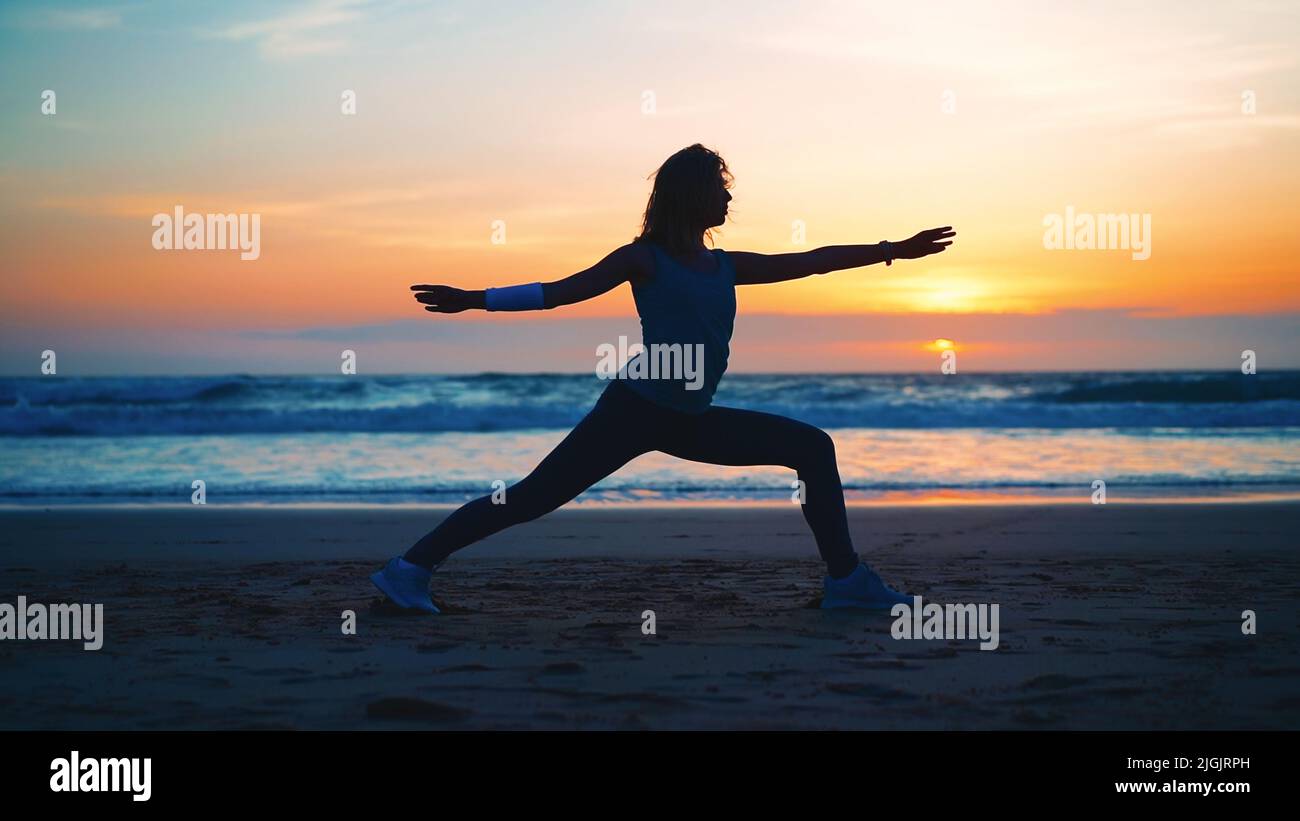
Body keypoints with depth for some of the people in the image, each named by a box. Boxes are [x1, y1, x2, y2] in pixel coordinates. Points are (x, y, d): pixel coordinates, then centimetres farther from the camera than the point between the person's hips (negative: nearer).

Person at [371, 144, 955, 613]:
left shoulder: (727, 267, 13)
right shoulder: (645, 258, -4)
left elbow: (810, 261, 18)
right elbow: (561, 292, -5)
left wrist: (894, 250, 20)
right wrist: (476, 300, -12)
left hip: (691, 420, 7)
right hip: (635, 410, -7)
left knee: (813, 447, 3)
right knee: (533, 497, -14)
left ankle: (845, 579, 6)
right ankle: (411, 567, -8)